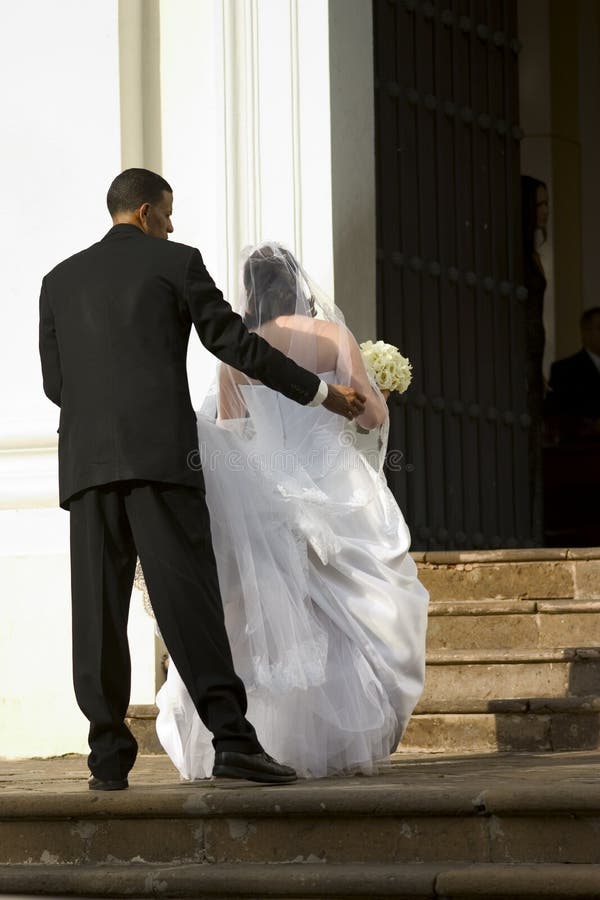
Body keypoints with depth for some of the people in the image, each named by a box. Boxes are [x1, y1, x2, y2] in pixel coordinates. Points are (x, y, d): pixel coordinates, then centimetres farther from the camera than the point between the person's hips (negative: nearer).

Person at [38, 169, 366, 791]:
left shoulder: (60, 280, 16)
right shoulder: (175, 263, 5)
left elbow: (53, 380, 17)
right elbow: (233, 342, 4)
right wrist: (319, 392, 12)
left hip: (86, 460, 4)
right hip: (161, 453, -4)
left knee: (99, 608, 2)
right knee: (187, 597, -8)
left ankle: (108, 756, 0)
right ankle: (231, 737, -16)